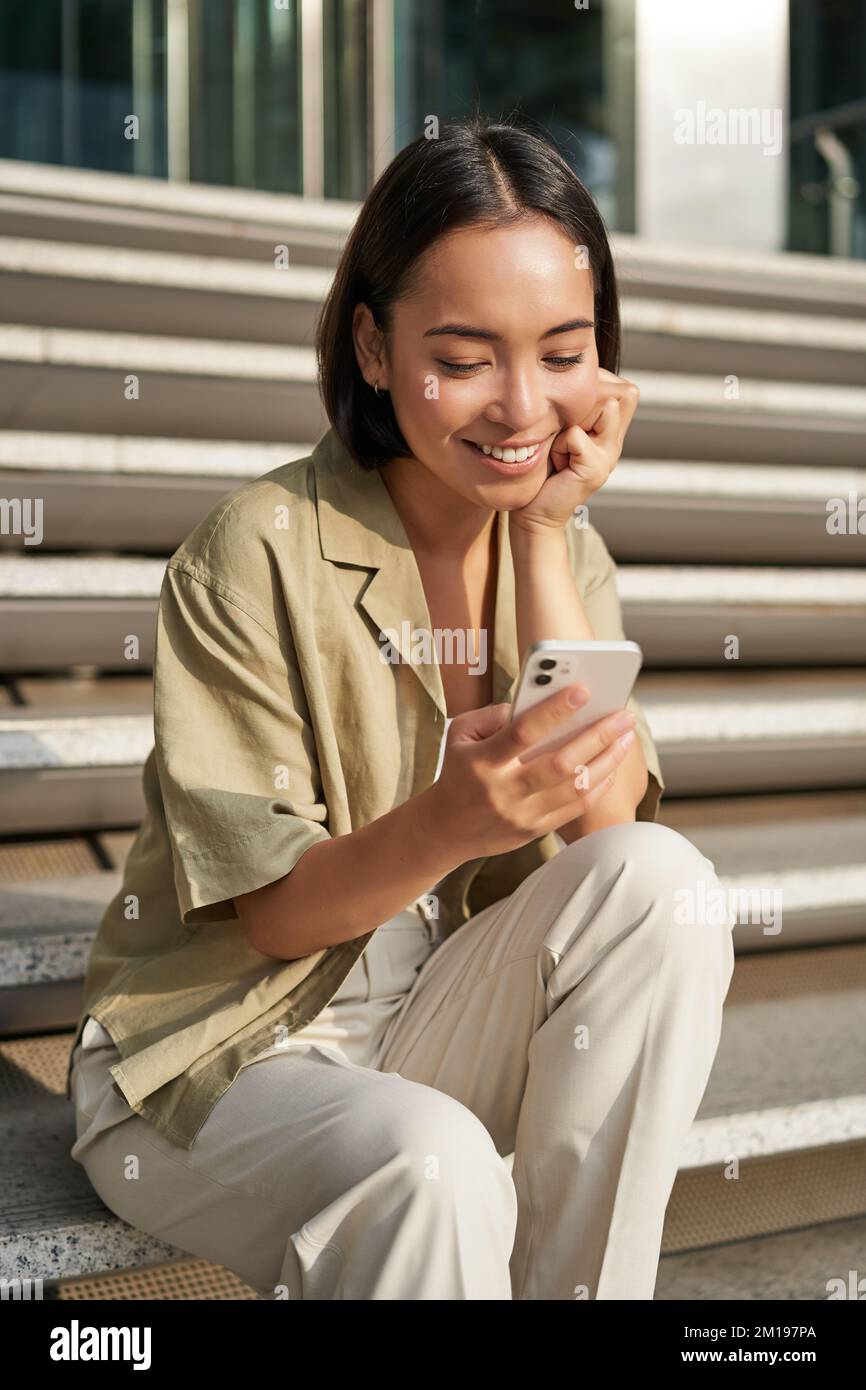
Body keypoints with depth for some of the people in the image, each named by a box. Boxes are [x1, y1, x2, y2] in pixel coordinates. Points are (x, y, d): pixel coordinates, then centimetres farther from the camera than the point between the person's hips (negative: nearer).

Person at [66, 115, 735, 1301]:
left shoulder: (565, 549, 2)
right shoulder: (258, 552, -15)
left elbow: (606, 825, -13)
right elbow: (272, 915, -16)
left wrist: (545, 532, -15)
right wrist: (448, 824, -36)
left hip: (438, 1026, 6)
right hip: (219, 1057, -5)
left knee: (661, 880, -21)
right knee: (429, 1159, -36)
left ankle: (571, 1283, -11)